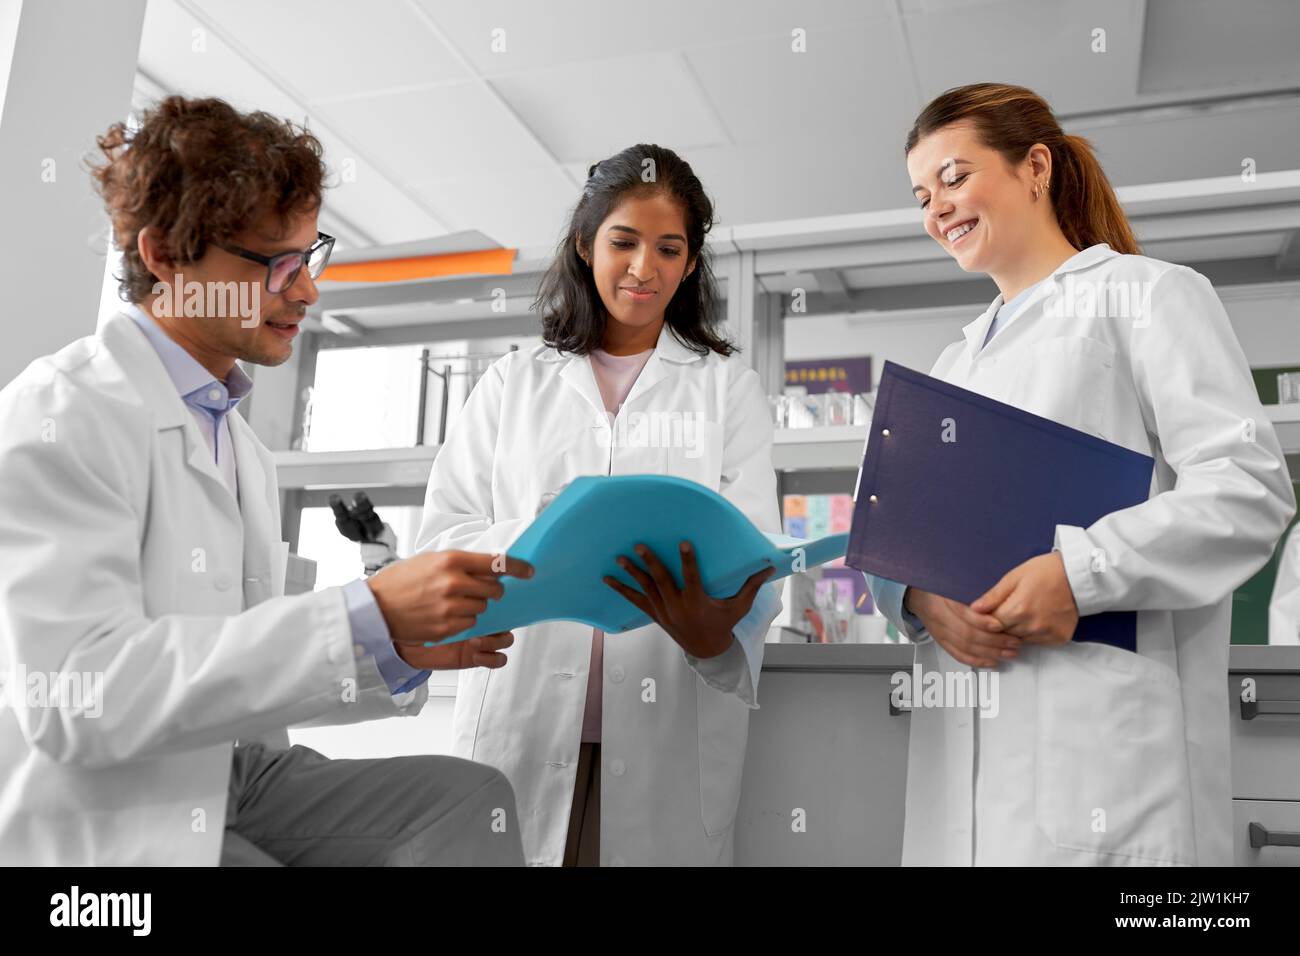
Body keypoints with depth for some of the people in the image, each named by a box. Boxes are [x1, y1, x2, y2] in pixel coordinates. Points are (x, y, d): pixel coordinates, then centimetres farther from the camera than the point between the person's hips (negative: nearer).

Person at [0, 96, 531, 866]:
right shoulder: (62, 414, -11)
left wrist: (403, 649, -6)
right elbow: (77, 695, -23)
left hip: (236, 784, 7)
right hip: (109, 822, -7)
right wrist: (366, 619, -27)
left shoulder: (245, 450, 14)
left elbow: (251, 661, 10)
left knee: (470, 797, -14)